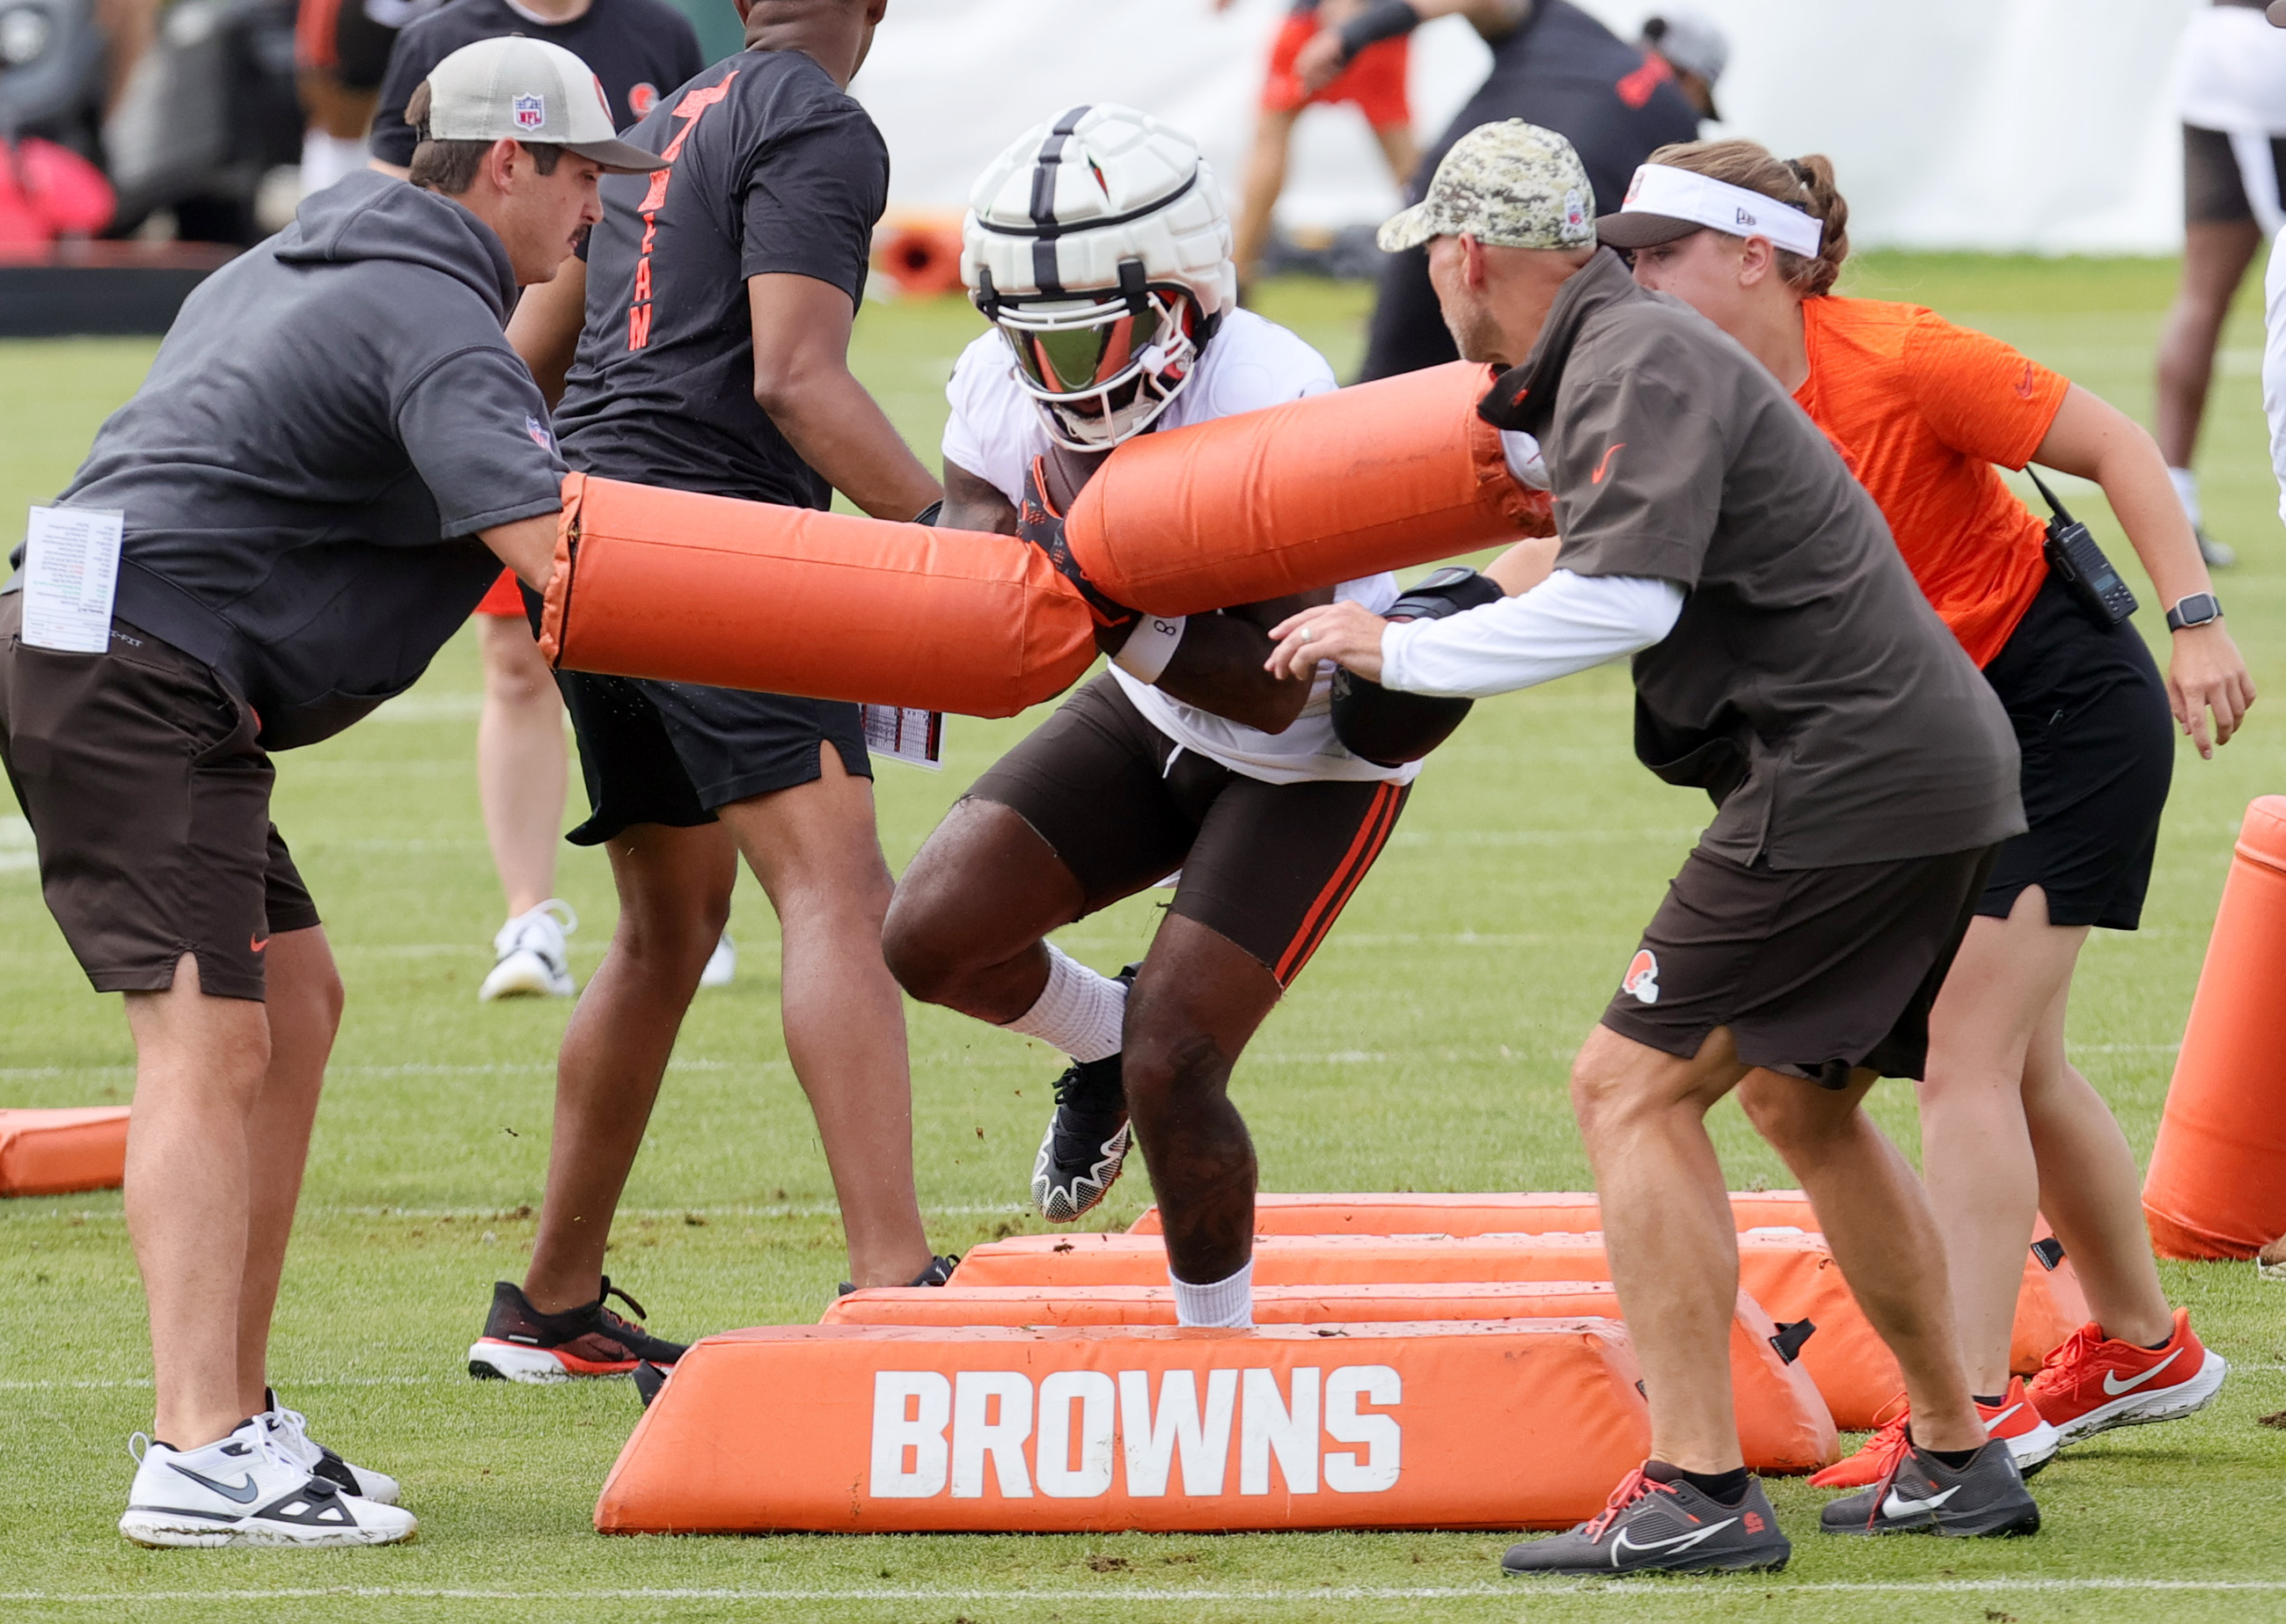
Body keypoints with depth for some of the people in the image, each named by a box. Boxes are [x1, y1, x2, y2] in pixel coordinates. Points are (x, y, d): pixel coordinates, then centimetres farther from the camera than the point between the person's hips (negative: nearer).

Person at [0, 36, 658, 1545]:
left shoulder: (288, 269, 20)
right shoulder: (438, 330, -12)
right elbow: (558, 560, -24)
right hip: (139, 674, -11)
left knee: (295, 1003, 15)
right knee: (209, 1041, -17)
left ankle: (234, 1407, 16)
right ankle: (199, 1460, -27)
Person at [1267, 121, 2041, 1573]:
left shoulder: (1636, 367, -13)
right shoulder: (1614, 357, 17)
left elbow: (1625, 600, -25)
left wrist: (1396, 650, -17)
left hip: (1851, 773, -10)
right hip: (1945, 761, 10)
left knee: (1634, 1089, -8)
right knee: (1810, 1108, 23)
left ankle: (1699, 1491, -14)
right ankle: (1956, 1463, 29)